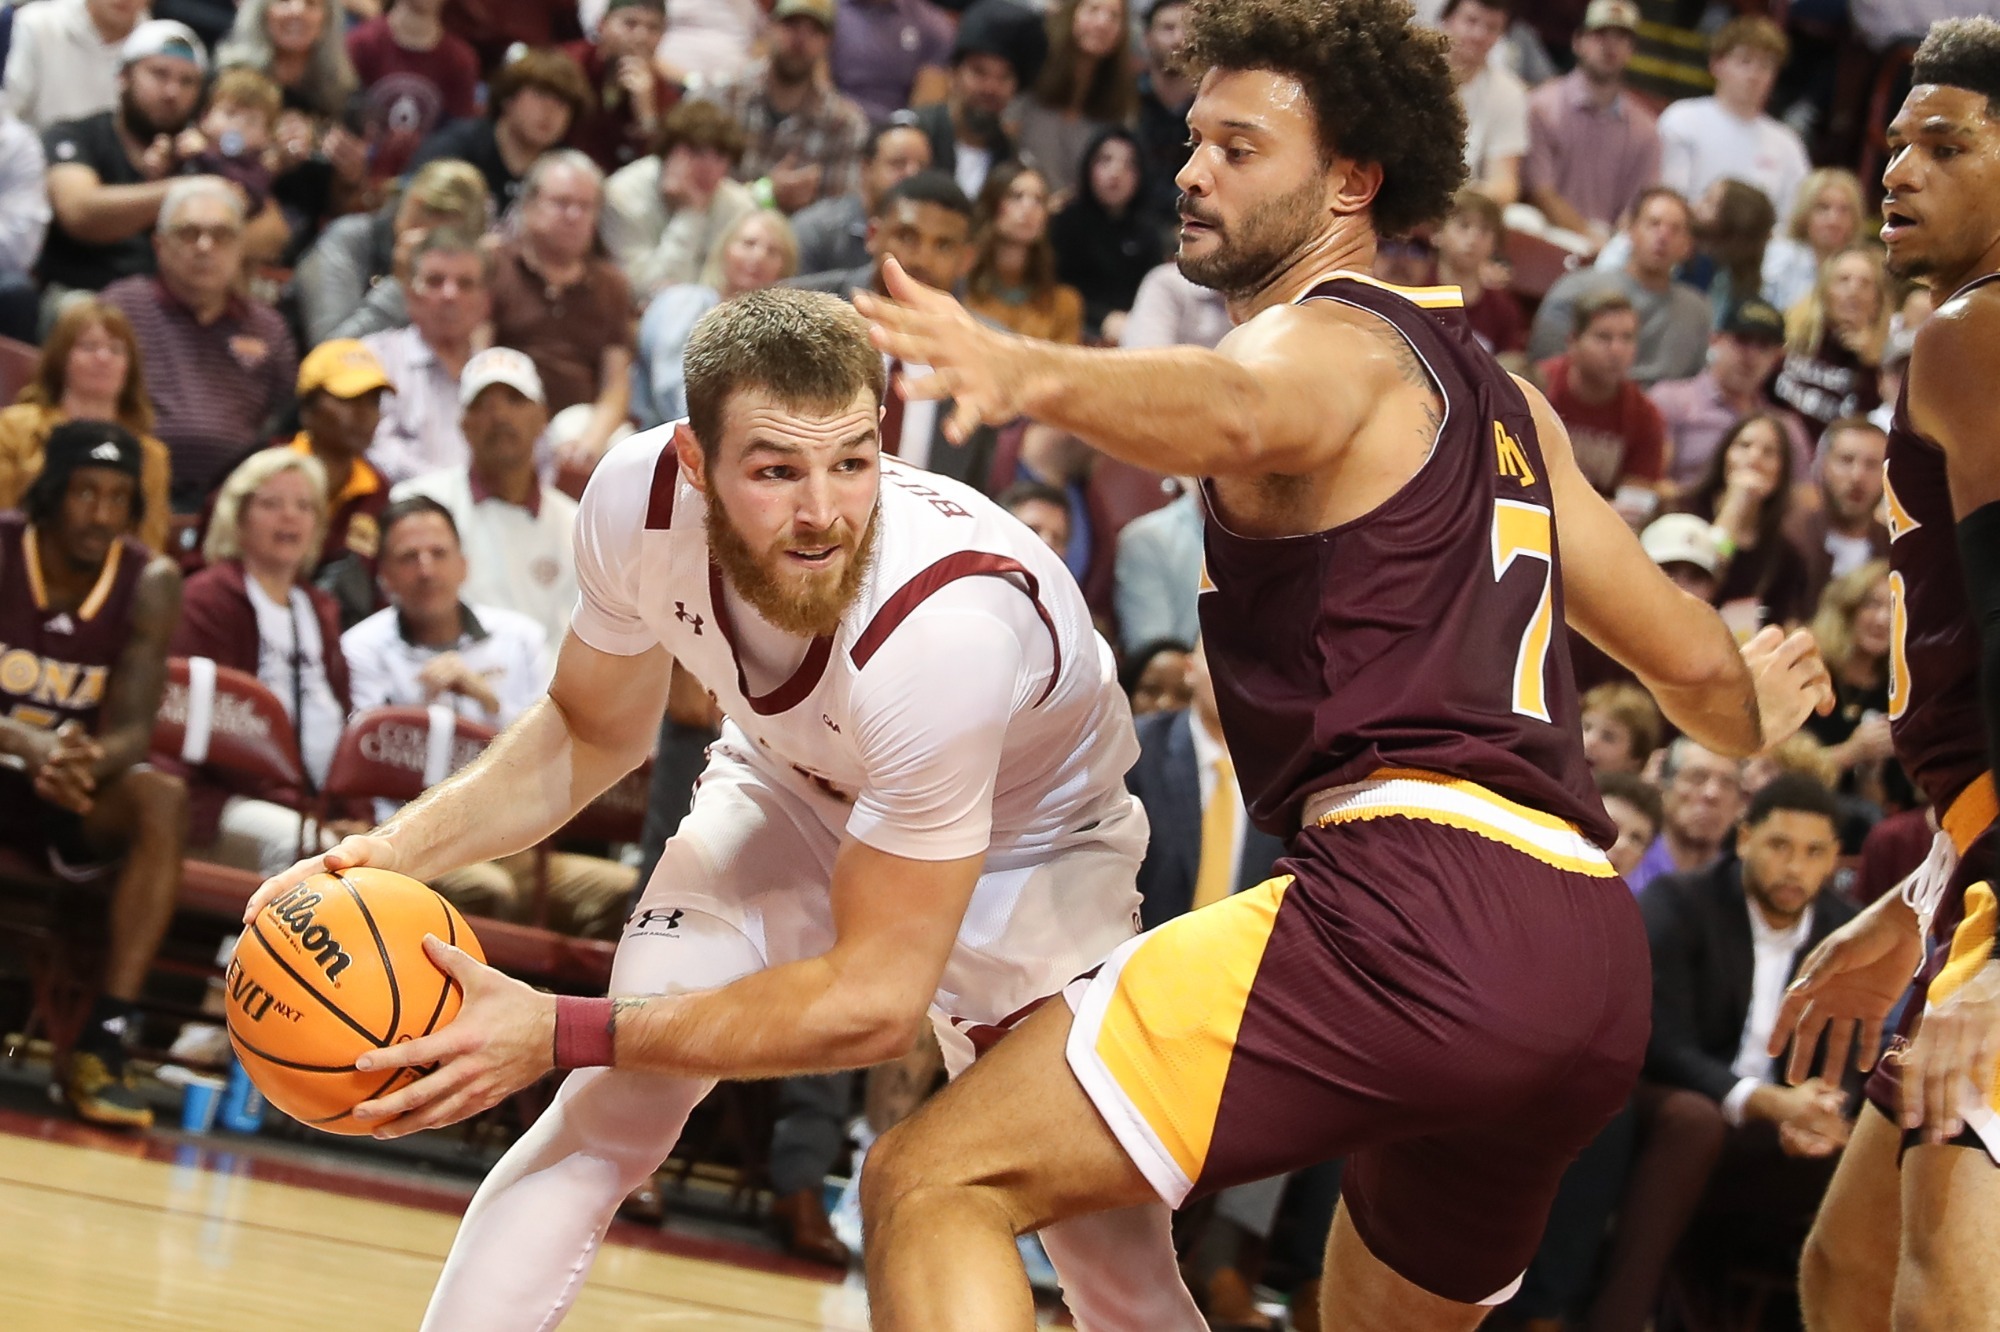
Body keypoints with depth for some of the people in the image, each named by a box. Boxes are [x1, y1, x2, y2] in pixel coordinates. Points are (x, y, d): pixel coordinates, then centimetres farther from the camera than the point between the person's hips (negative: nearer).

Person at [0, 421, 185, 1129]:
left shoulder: (149, 584, -8)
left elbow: (131, 727, -14)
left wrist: (88, 762, -39)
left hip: (75, 780, 2)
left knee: (162, 800, -28)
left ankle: (104, 1044, -32)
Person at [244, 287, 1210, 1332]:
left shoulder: (945, 624, -44)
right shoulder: (641, 495, -28)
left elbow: (876, 999, -37)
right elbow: (589, 734, -4)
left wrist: (559, 1034, -39)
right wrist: (396, 851, -22)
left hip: (1025, 854, -4)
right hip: (792, 787, 4)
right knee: (599, 1123, -16)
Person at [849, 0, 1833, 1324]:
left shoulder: (1327, 340, 2)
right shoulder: (1502, 400, 27)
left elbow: (1227, 413, -25)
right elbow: (1690, 656, 34)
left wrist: (1030, 373, -44)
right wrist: (1753, 713, 58)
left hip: (1415, 898, -9)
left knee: (936, 1182, -14)